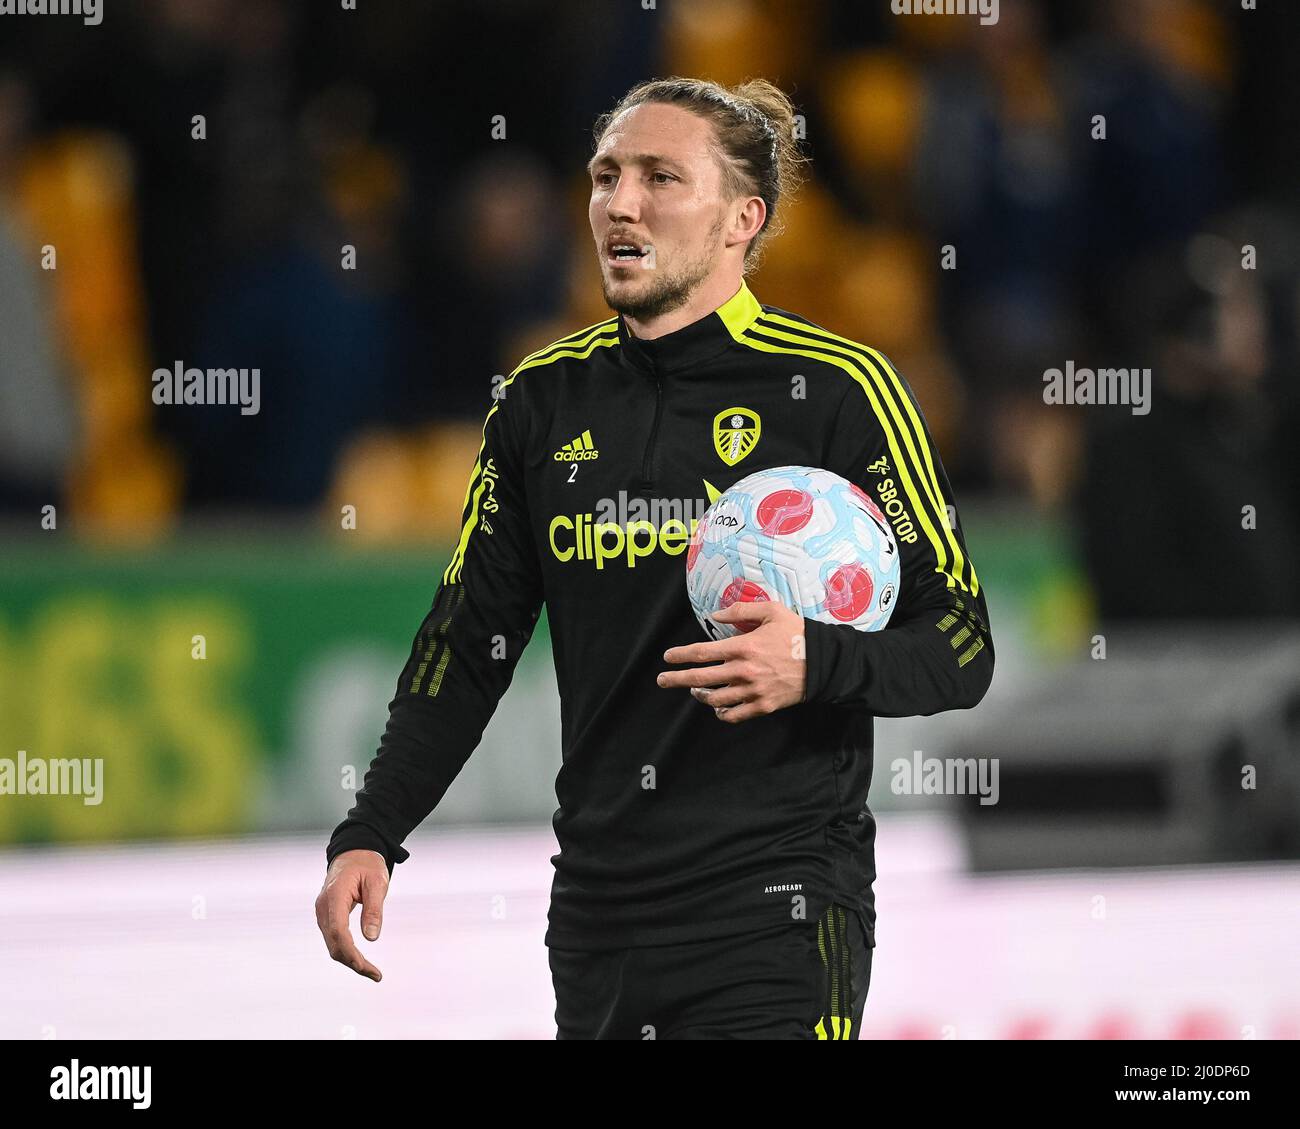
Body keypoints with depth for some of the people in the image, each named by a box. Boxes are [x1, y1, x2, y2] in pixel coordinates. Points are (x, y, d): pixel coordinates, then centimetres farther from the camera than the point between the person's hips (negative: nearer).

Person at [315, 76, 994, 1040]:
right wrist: (369, 836, 4)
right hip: (599, 915, 5)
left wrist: (817, 663, -24)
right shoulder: (548, 397, 9)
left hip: (776, 922, -5)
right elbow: (468, 641, 15)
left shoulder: (838, 388, -6)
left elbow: (961, 648, -5)